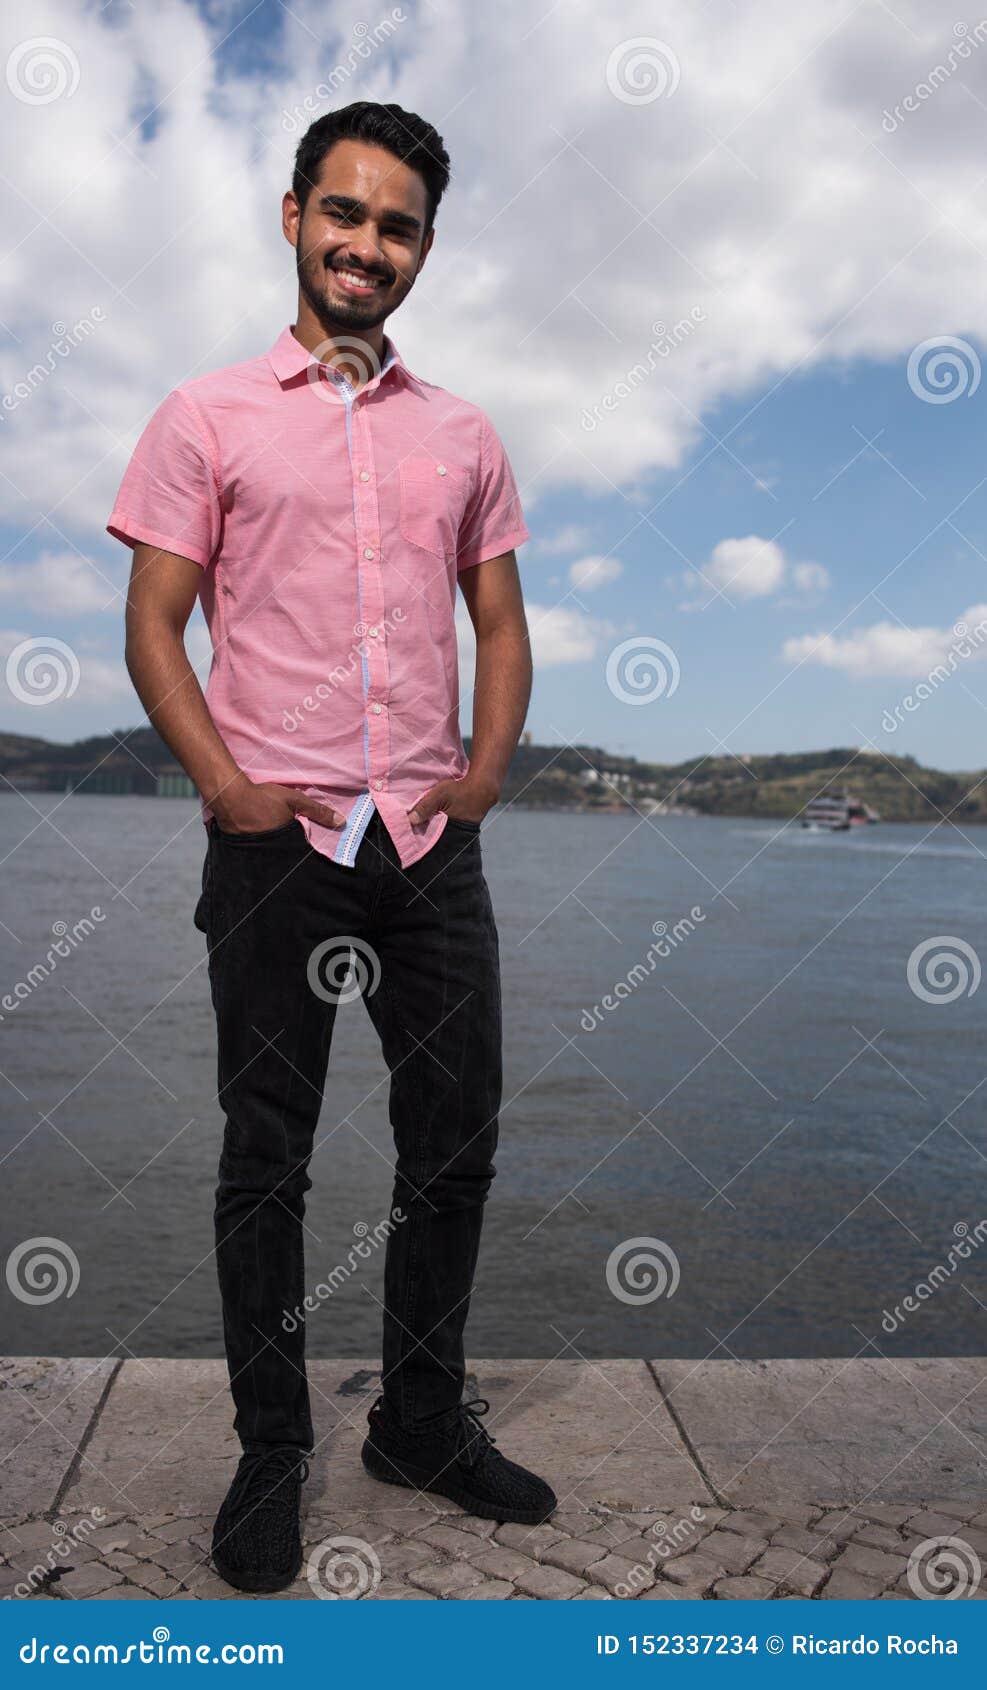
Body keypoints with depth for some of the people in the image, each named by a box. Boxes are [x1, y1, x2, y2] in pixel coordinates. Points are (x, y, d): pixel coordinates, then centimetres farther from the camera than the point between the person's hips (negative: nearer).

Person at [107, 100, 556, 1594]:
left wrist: (487, 769, 0)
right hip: (276, 844, -3)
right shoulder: (209, 417, 5)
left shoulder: (463, 435, 14)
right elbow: (153, 628, 0)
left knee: (455, 1147, 9)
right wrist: (227, 786, -12)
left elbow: (501, 621, 15)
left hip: (434, 846, 4)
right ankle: (272, 1453, 23)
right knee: (267, 1159, 5)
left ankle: (425, 1421, 29)